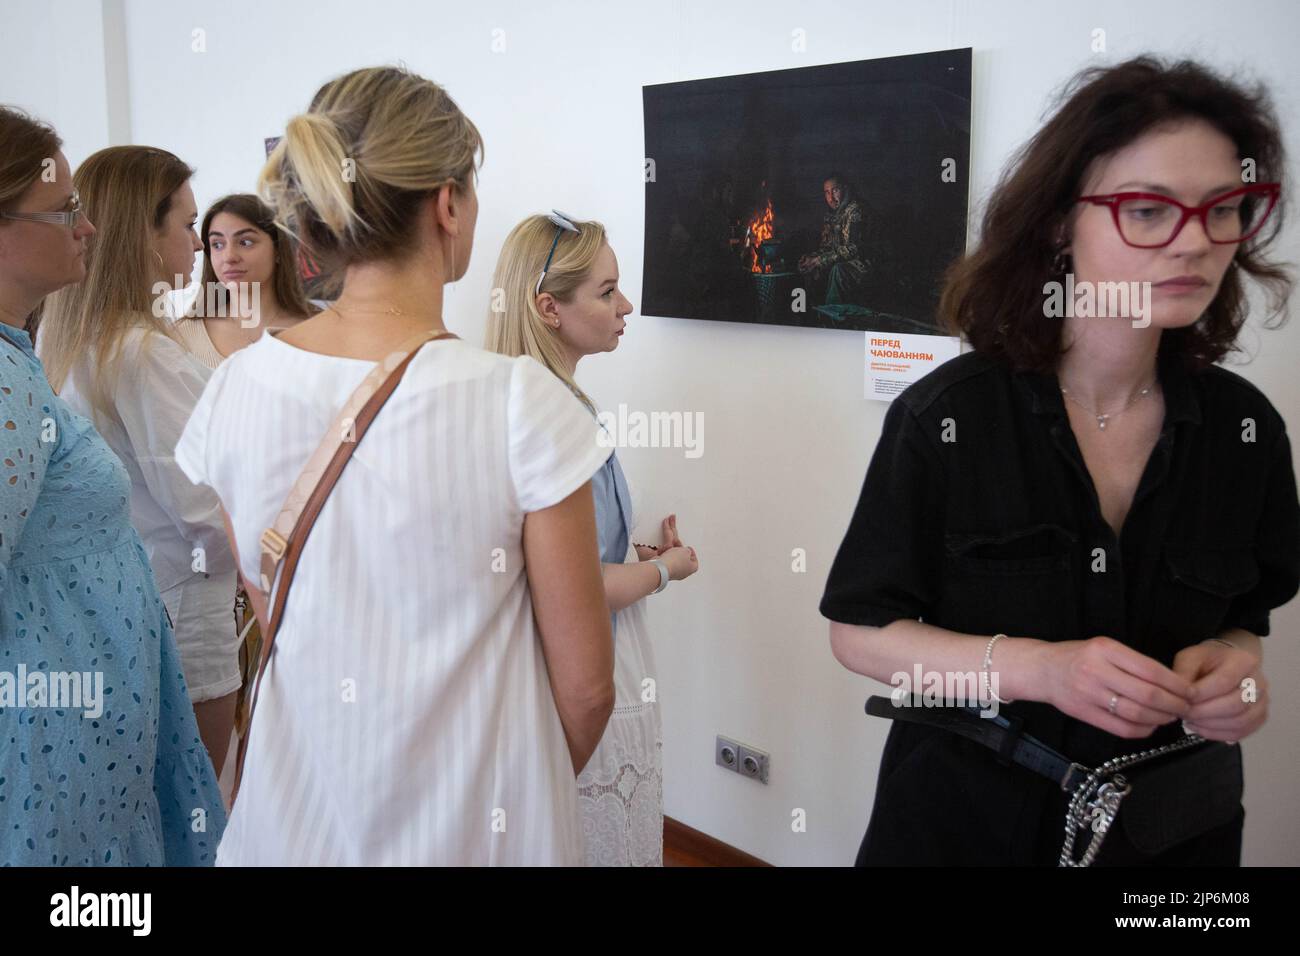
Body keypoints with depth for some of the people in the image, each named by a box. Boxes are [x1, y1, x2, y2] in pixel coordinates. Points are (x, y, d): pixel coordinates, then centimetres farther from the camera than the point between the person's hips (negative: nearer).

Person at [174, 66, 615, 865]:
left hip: (295, 813, 4)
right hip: (474, 824, -3)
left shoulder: (235, 390, -10)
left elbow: (275, 617, 4)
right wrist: (535, 791, 7)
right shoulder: (522, 405, -21)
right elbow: (585, 687, -13)